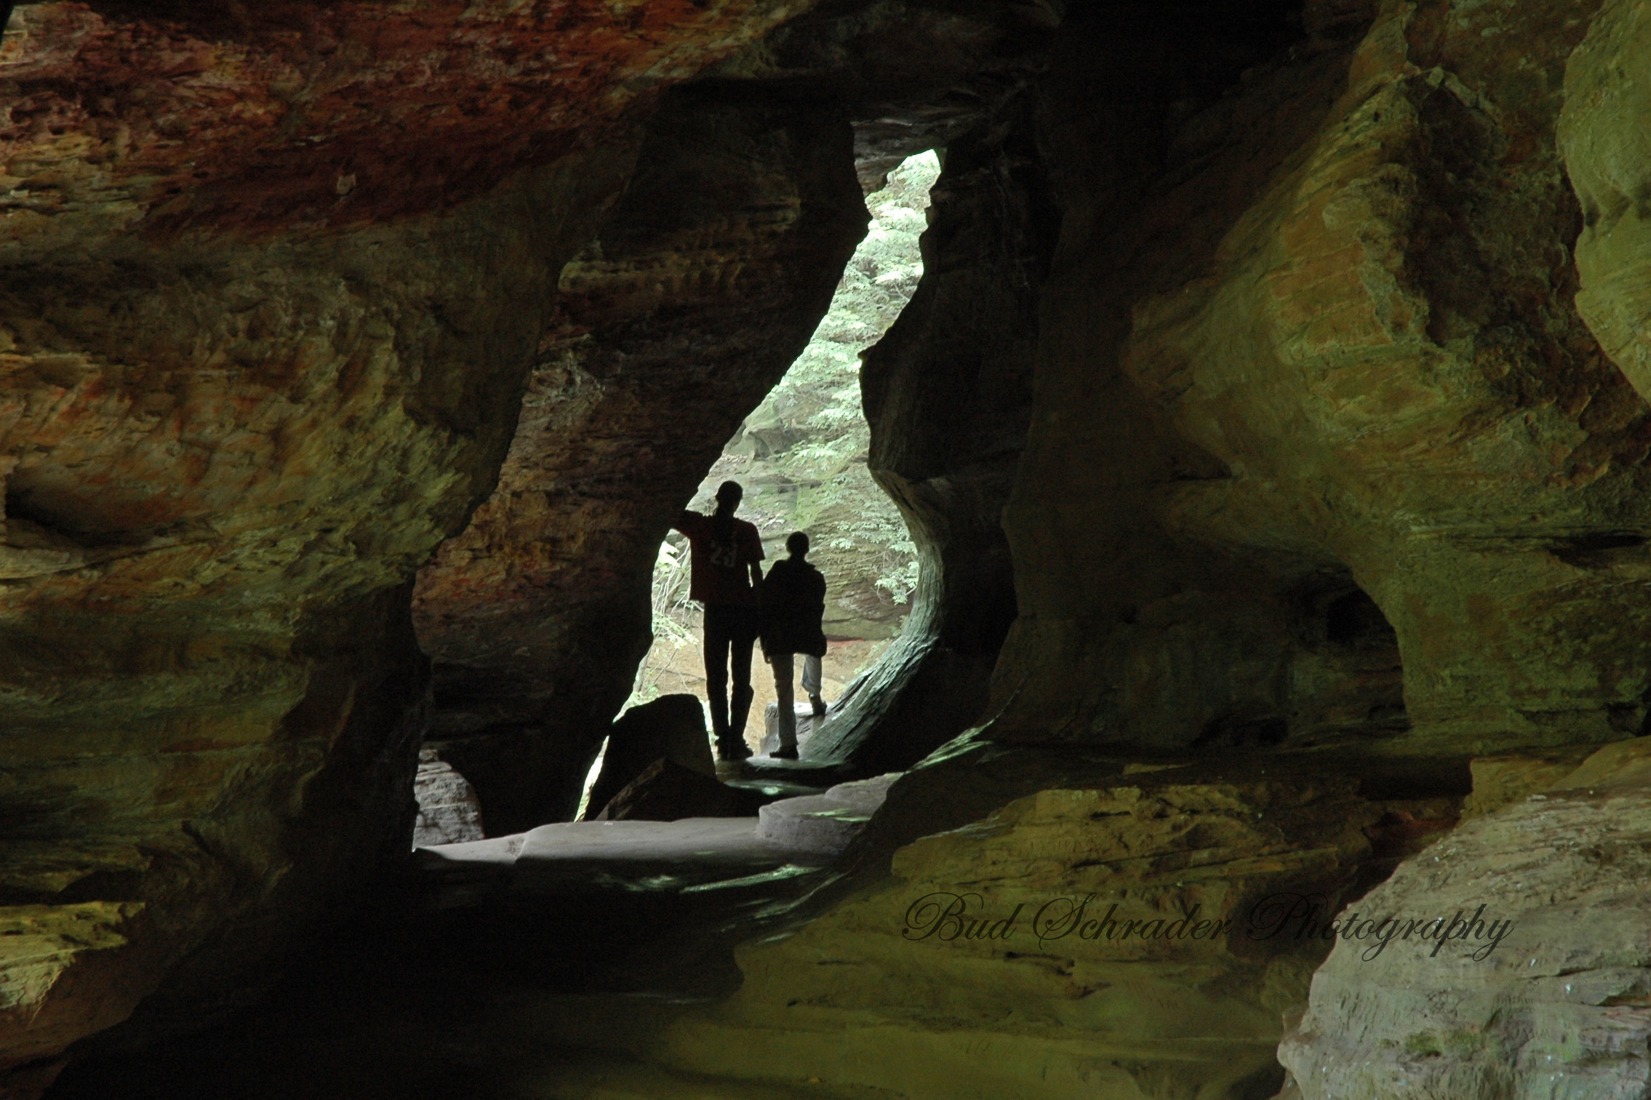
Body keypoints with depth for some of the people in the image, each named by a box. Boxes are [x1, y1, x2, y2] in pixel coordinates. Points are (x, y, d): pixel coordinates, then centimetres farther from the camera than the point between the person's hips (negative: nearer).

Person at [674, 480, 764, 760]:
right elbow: (756, 573, -3)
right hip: (744, 608, 0)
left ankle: (723, 739, 2)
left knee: (716, 676, 8)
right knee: (741, 676, 6)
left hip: (715, 608, 0)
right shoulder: (746, 531, -2)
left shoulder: (699, 525, -2)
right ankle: (736, 740, -2)